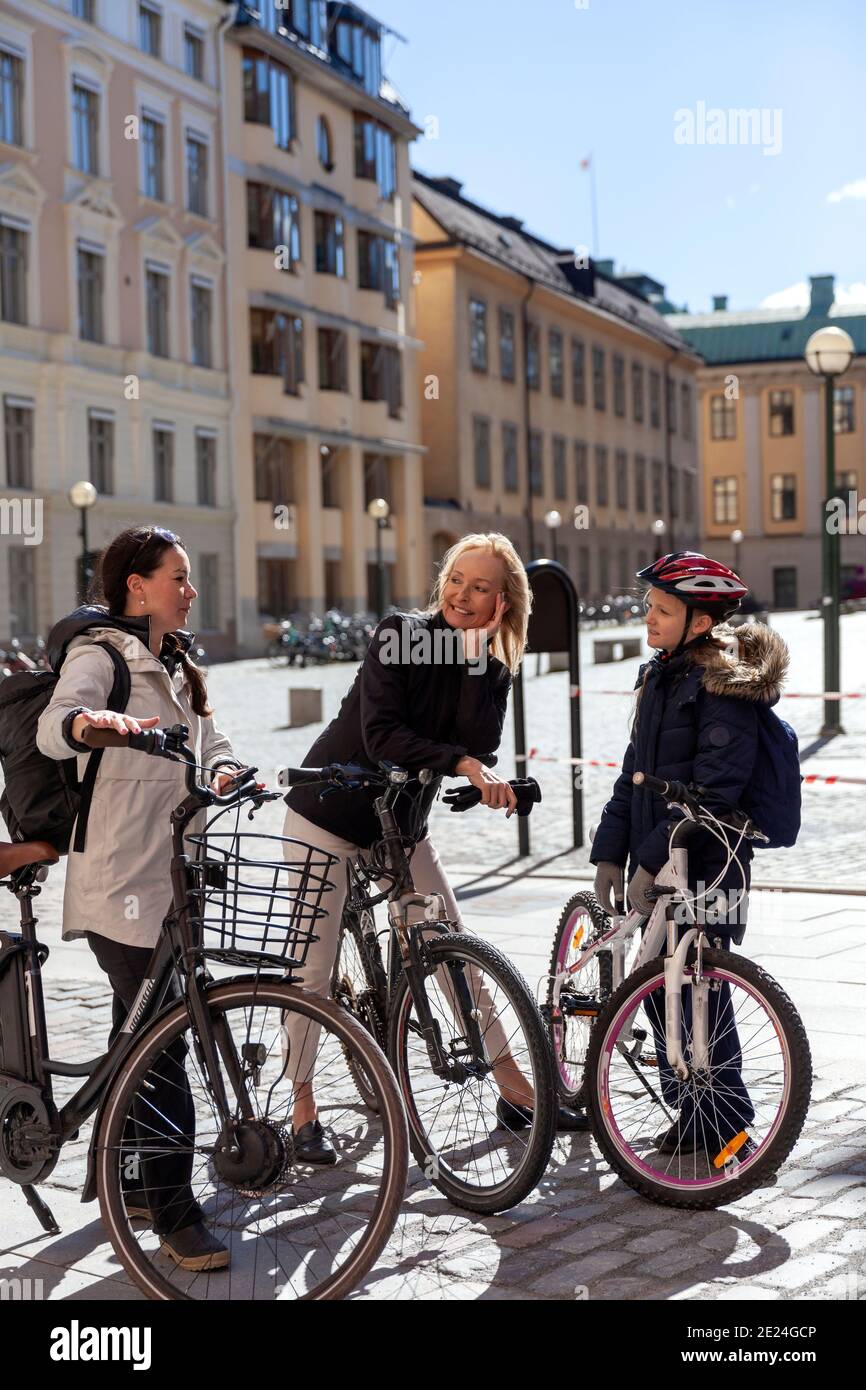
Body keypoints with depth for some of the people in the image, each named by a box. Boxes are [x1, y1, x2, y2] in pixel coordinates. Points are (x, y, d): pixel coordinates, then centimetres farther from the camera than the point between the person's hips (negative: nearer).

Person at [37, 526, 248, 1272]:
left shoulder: (176, 664, 19)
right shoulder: (101, 655, -9)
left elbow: (209, 740, 17)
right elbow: (52, 725, -27)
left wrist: (227, 771, -7)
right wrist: (93, 720, -50)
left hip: (170, 879, 9)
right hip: (121, 886, -9)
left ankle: (129, 1184, 28)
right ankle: (176, 1213, -4)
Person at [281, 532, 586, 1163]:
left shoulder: (493, 668, -1)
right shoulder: (400, 636, -16)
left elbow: (480, 744, -18)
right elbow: (381, 737, -26)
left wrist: (477, 656, -23)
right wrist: (463, 764, -36)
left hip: (401, 821, 5)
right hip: (330, 811, -5)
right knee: (314, 969, -2)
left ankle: (515, 1089, 13)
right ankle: (304, 1109, 11)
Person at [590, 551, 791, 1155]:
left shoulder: (724, 687, -14)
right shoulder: (660, 677, 13)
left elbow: (712, 790, -20)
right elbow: (635, 772, 17)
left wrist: (652, 860, -20)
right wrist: (611, 853, 10)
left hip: (704, 870, -8)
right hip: (656, 867, 8)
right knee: (661, 990, 12)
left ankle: (726, 1123, 10)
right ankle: (690, 1113, 25)